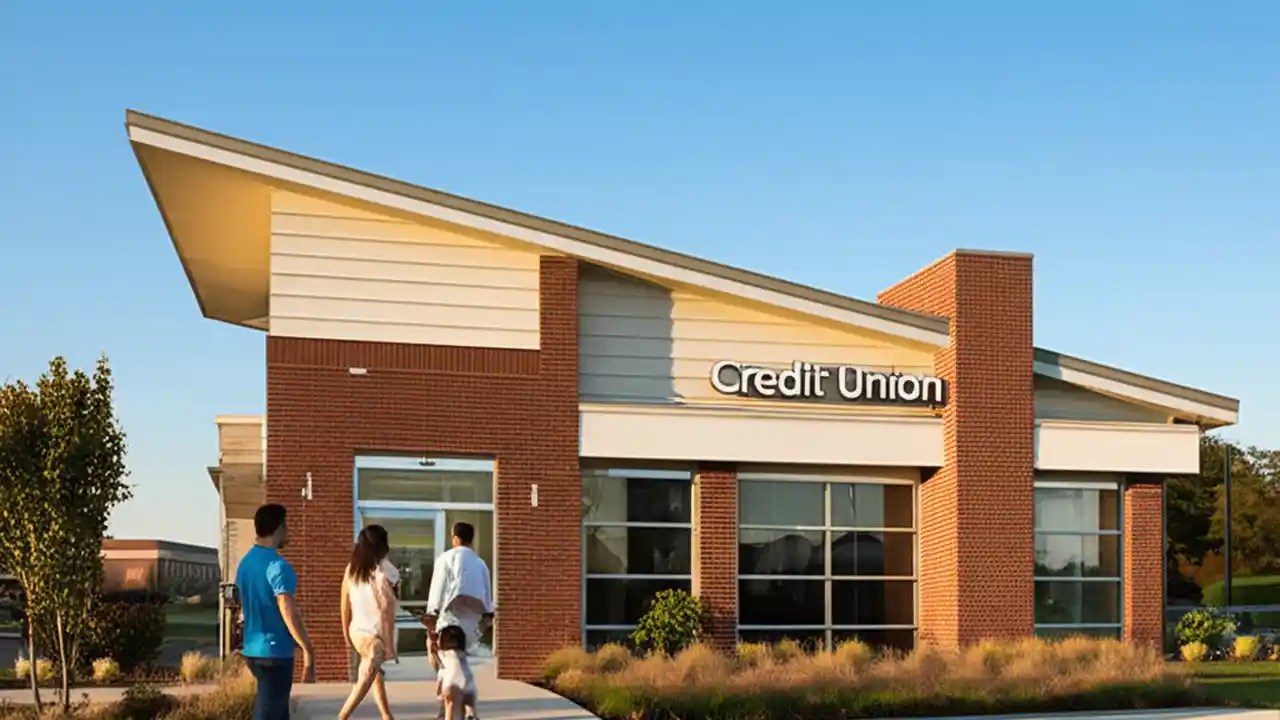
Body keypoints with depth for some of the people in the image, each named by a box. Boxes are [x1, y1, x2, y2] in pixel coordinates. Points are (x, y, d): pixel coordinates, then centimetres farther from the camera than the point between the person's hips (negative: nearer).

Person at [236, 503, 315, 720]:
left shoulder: (245, 563, 11)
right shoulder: (278, 566, -18)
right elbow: (289, 613, -25)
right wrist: (308, 650, -22)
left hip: (253, 650, 9)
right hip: (275, 653, -9)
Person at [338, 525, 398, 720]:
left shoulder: (351, 570, -1)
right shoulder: (380, 575, -19)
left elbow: (345, 606, 6)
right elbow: (386, 613, -16)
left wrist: (347, 635, 16)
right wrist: (390, 645, -9)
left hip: (356, 632, 7)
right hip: (374, 635, -7)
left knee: (376, 674, 25)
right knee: (364, 684, -5)